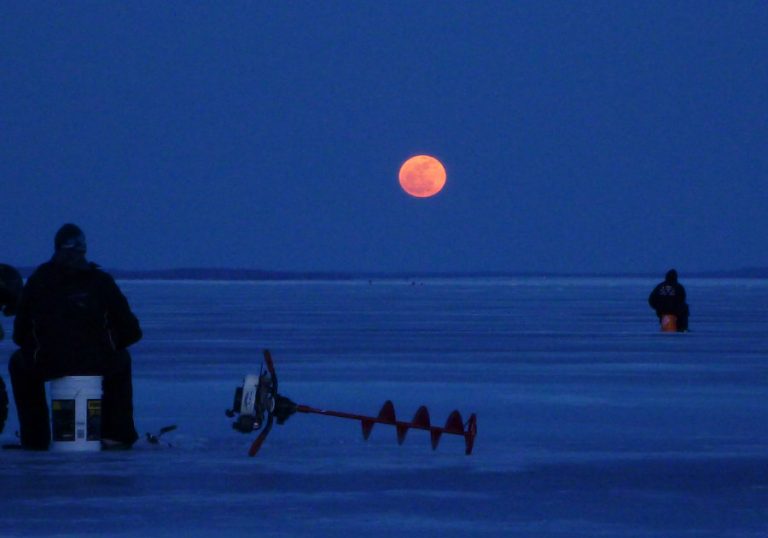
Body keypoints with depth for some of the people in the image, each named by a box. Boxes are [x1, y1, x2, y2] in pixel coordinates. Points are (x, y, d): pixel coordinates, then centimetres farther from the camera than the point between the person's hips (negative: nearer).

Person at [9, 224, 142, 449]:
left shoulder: (38, 280, 5)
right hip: (97, 365, 1)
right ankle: (116, 434, 28)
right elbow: (131, 331, 7)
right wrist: (109, 345, 27)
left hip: (47, 366, -1)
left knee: (19, 363, 34)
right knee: (121, 359, 36)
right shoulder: (101, 280, 5)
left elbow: (20, 335, 8)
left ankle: (35, 437, 26)